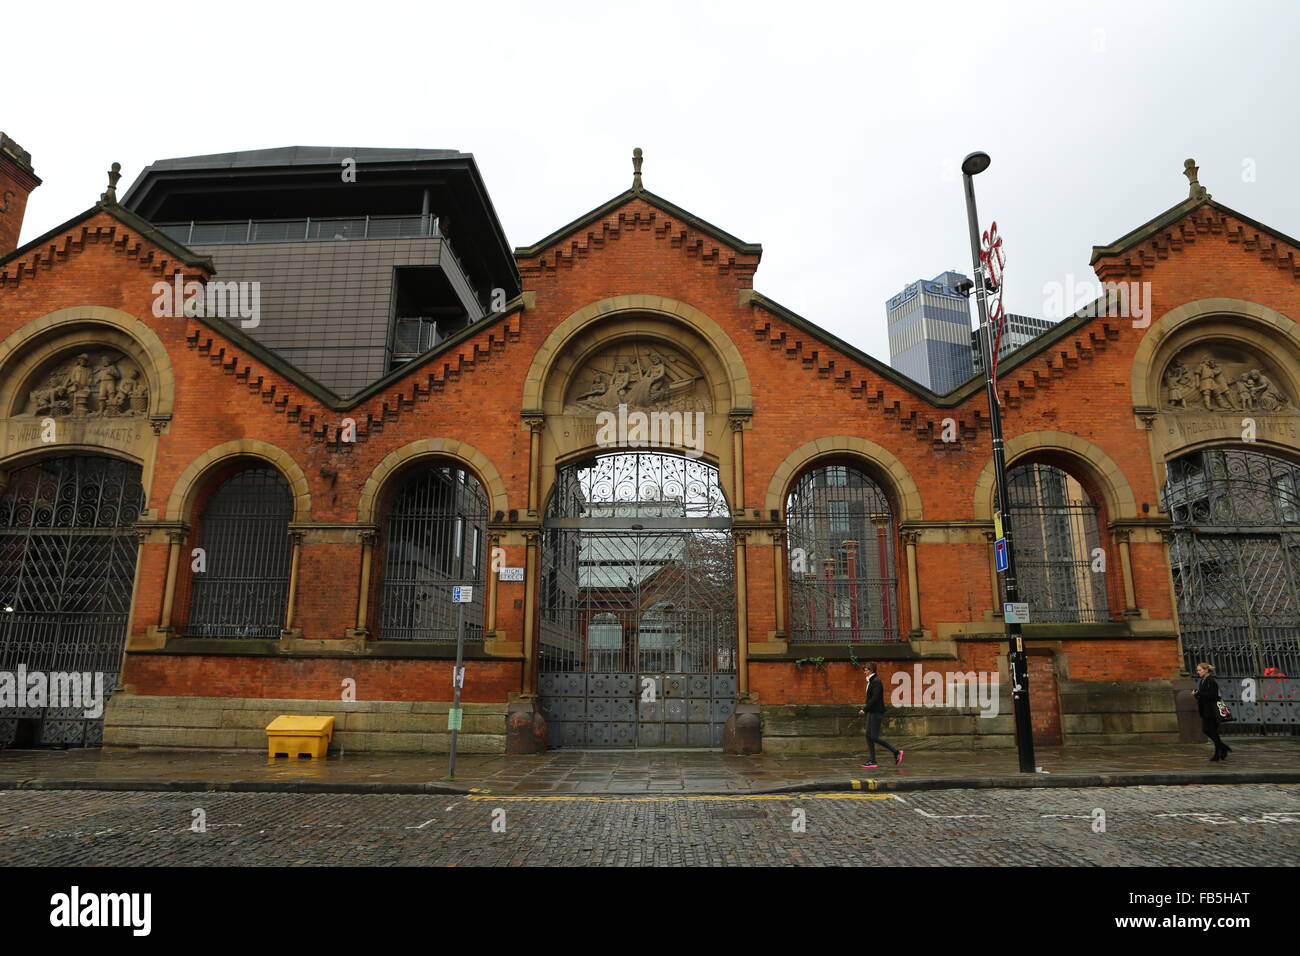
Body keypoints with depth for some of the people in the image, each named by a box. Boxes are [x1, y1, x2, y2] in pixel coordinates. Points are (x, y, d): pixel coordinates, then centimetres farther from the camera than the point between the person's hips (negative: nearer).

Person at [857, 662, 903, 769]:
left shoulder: (876, 682, -15)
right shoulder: (871, 682, 15)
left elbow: (875, 698, -22)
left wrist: (865, 709, -19)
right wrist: (865, 710, 14)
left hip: (876, 713, -10)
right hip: (872, 712, 10)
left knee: (874, 737, -10)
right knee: (868, 736, 5)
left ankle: (896, 752, 0)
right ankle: (871, 761, 6)